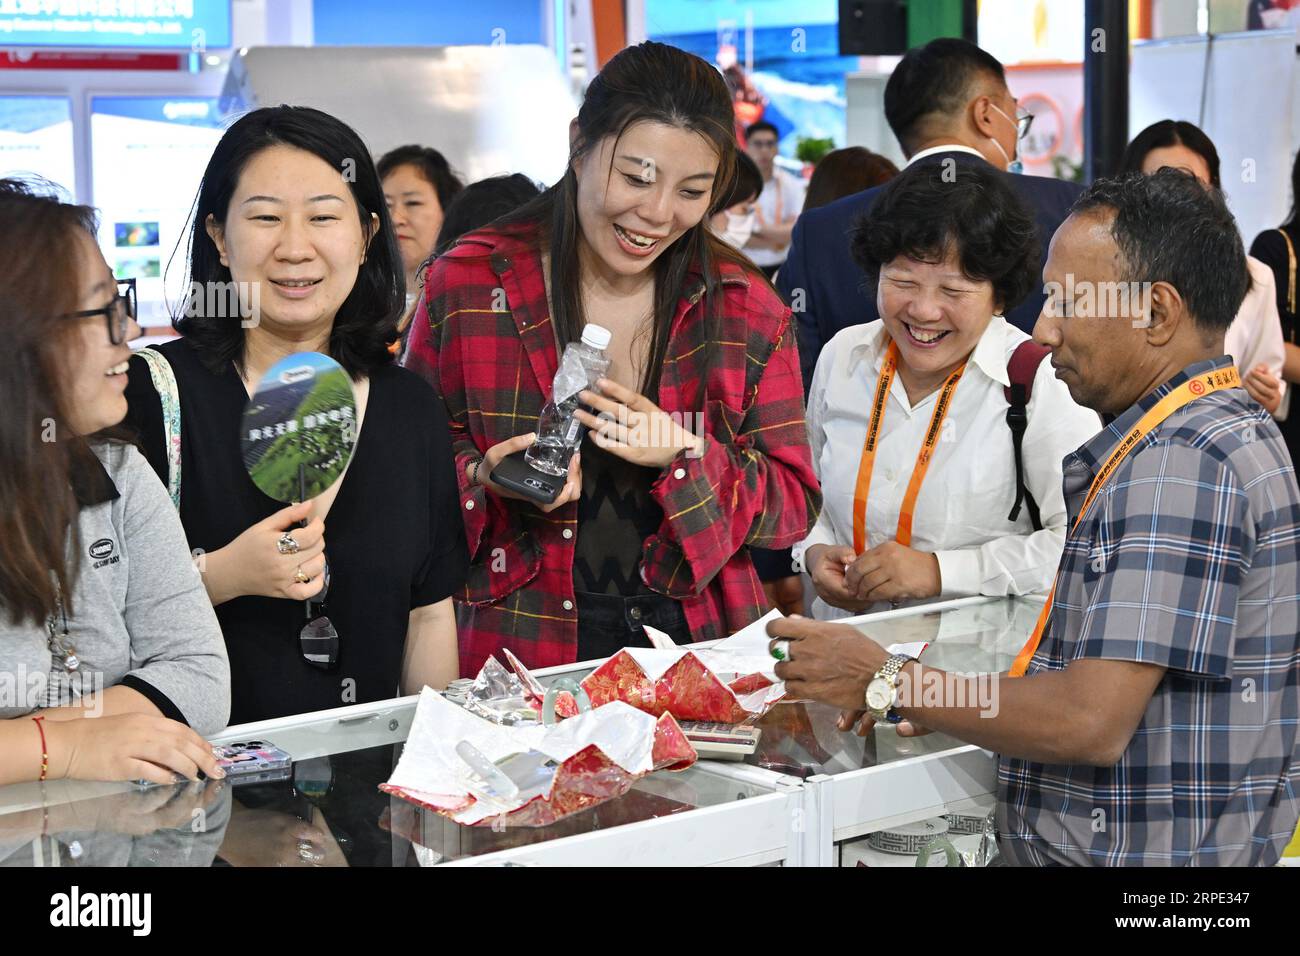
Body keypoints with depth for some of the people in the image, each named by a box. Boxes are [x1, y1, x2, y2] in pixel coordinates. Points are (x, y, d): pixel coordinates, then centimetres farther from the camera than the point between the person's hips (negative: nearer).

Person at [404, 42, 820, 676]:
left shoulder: (746, 308, 6)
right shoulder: (466, 285, 1)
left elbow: (794, 507, 6)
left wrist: (686, 457, -12)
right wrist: (483, 480, -14)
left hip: (697, 648, 1)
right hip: (516, 656, -1)